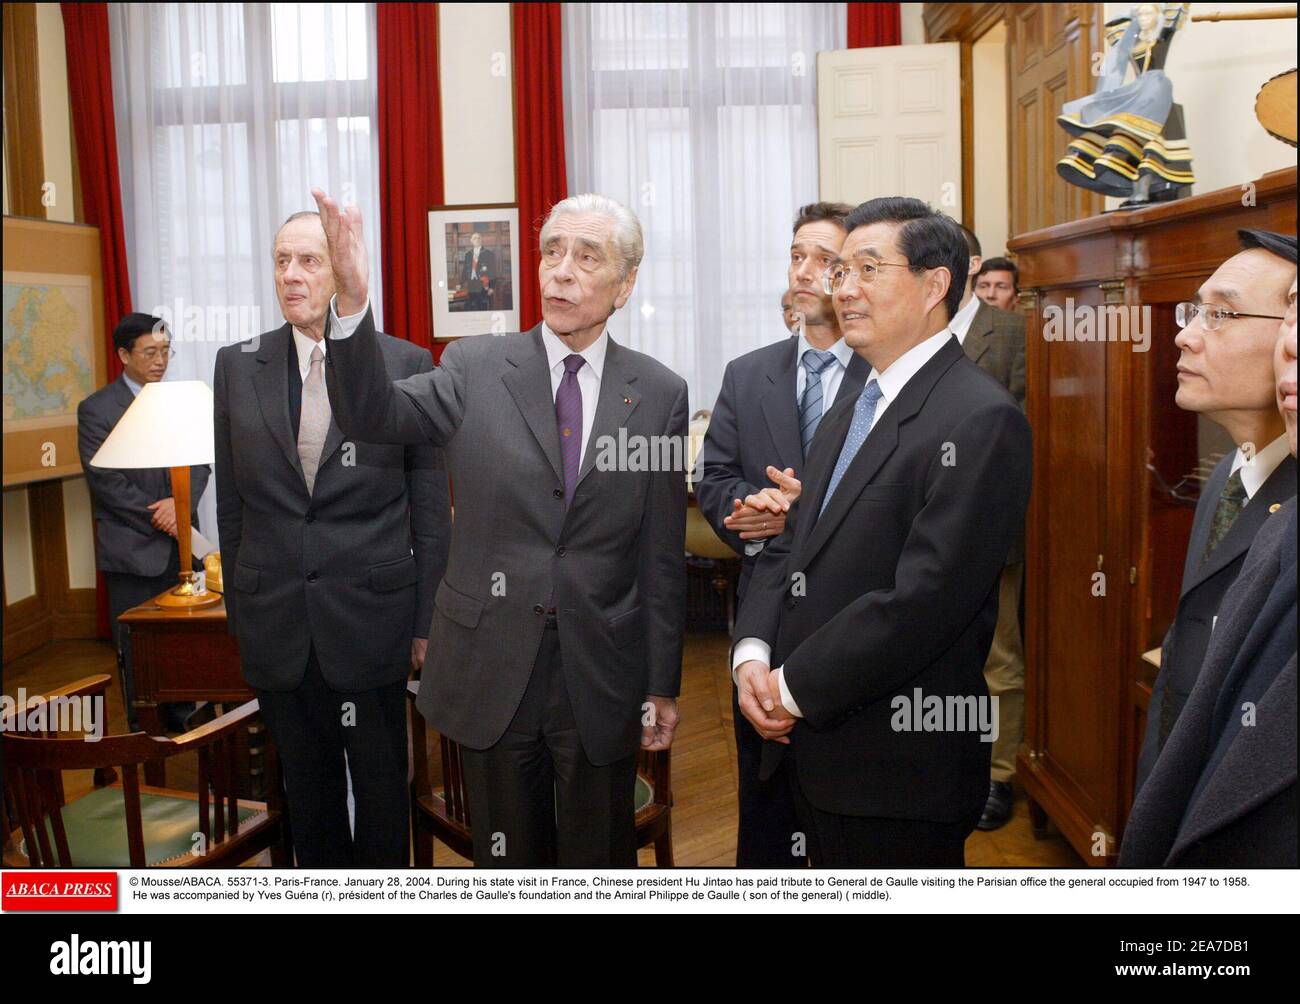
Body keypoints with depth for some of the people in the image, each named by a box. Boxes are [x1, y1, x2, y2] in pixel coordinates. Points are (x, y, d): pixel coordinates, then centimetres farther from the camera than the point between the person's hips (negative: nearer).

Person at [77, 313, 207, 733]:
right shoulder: (96, 409, -4)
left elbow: (200, 462, 5)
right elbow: (105, 481, -10)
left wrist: (182, 502, -14)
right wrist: (158, 518, -14)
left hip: (181, 543, 4)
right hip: (132, 548, -4)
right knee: (136, 648, 4)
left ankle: (182, 723, 20)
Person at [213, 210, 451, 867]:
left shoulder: (406, 364, -4)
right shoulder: (237, 367, 3)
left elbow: (429, 504, -2)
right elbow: (231, 502, 8)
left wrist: (427, 617, -2)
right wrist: (238, 610, 8)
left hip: (372, 615, -2)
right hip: (274, 624, 2)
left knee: (381, 782, 12)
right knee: (307, 788, 16)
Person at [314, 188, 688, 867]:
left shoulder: (659, 394, -3)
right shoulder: (477, 369, -1)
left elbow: (662, 556, -1)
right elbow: (371, 415, -16)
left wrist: (661, 686, 2)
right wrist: (353, 300, -33)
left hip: (601, 681, 0)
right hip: (492, 675, 0)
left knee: (599, 860, 16)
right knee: (508, 860, 17)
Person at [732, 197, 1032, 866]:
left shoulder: (981, 421, -16)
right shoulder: (847, 413, 14)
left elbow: (923, 599, -23)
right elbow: (790, 547, 13)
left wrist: (794, 686, -16)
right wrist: (753, 654, -4)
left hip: (901, 768, -8)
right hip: (812, 748, 8)